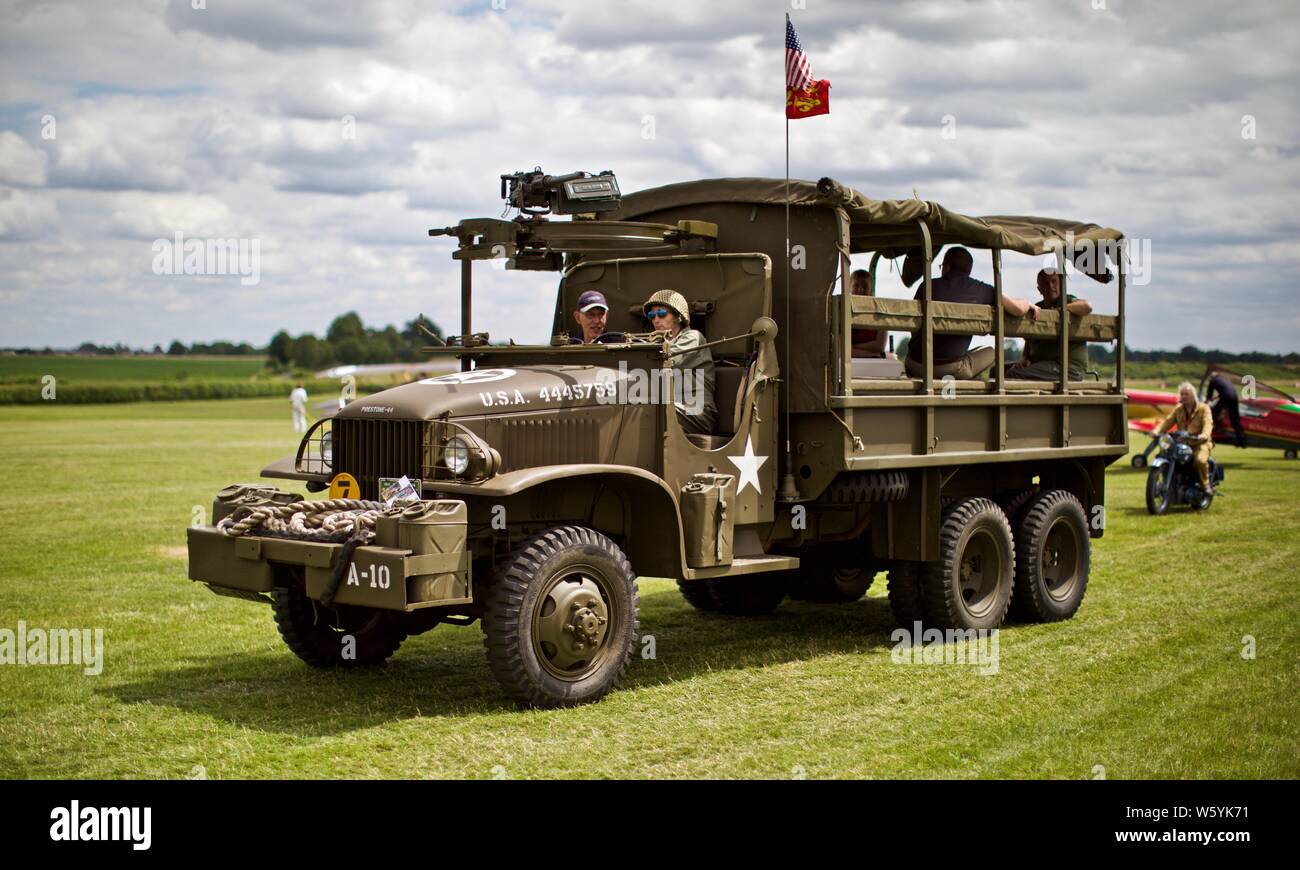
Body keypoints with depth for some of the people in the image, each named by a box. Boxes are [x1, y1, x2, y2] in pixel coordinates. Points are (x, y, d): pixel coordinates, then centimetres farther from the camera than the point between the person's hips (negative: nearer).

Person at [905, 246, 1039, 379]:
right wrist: (1028, 304, 25)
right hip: (952, 368, -2)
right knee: (990, 353, 23)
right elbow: (1018, 309, 1)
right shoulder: (981, 290, 4)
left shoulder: (928, 286, 7)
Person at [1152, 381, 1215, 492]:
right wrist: (1157, 431, -17)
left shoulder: (1203, 408, 0)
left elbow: (1207, 424, -16)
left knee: (1200, 460, -34)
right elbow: (1168, 421, 4)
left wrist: (1203, 435, -39)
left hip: (1199, 442, -5)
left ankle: (1206, 484, -11)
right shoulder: (1178, 409, 16)